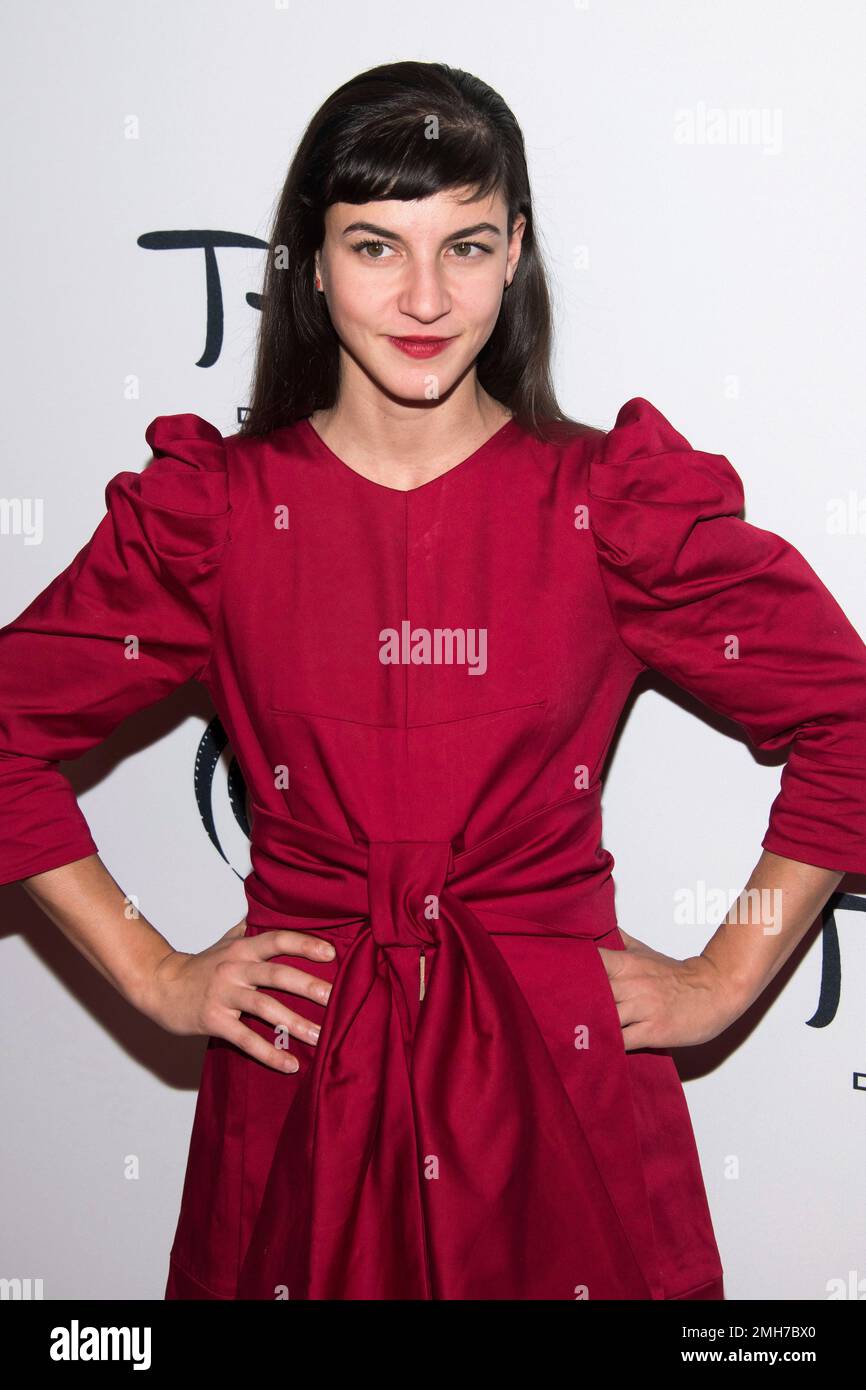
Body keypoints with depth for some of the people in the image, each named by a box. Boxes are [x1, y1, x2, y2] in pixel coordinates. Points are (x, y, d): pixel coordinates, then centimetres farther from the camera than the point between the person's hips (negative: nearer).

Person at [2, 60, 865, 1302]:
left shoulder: (614, 501, -5)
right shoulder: (215, 506, -3)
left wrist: (723, 979, 0)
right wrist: (154, 974, 0)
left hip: (561, 1081, 0)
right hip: (299, 1088, 1)